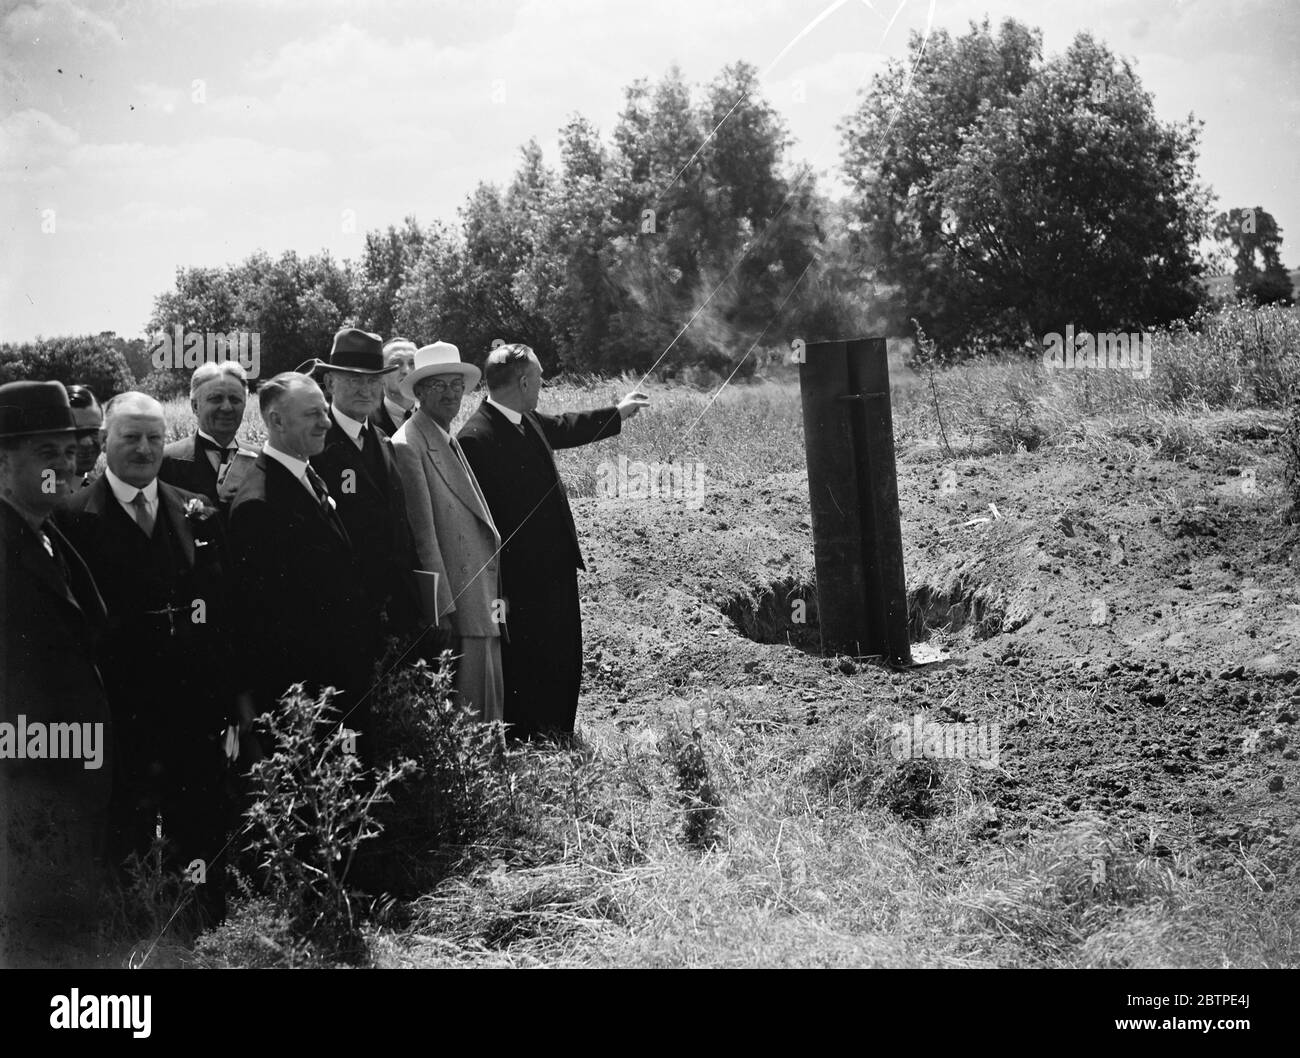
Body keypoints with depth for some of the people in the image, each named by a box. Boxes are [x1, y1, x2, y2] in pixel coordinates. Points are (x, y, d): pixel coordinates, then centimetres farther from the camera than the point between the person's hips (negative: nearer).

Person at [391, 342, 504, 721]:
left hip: (482, 601, 9)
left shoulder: (450, 442, 18)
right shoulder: (409, 445, -11)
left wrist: (494, 597, 14)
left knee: (489, 703, 11)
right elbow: (423, 535, -14)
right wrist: (442, 607, -16)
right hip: (453, 605, -9)